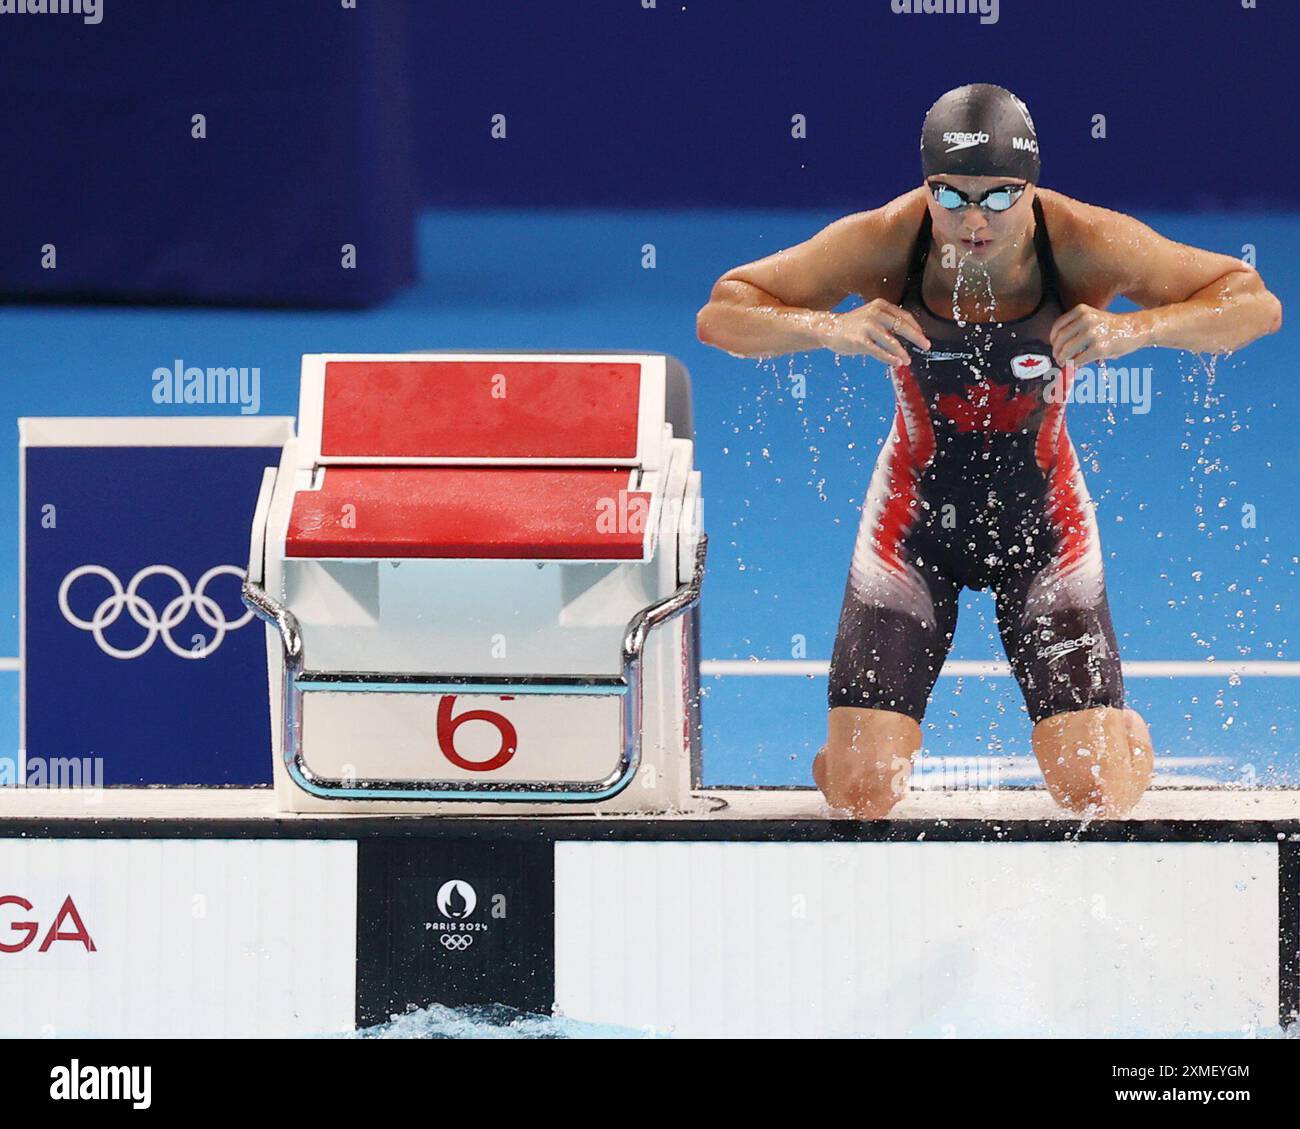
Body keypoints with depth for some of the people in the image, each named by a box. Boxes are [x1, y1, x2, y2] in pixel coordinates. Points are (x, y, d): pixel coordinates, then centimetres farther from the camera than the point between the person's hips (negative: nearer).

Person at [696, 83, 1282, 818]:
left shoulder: (1083, 245, -22)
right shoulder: (884, 243, -22)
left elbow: (1258, 304, -17)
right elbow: (720, 315, -16)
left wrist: (1137, 329, -35)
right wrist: (830, 328, -36)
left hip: (1042, 517, 0)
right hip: (917, 516, 0)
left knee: (1098, 795, -8)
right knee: (860, 797, -9)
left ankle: (1123, 734, 30)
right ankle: (859, 745, 30)